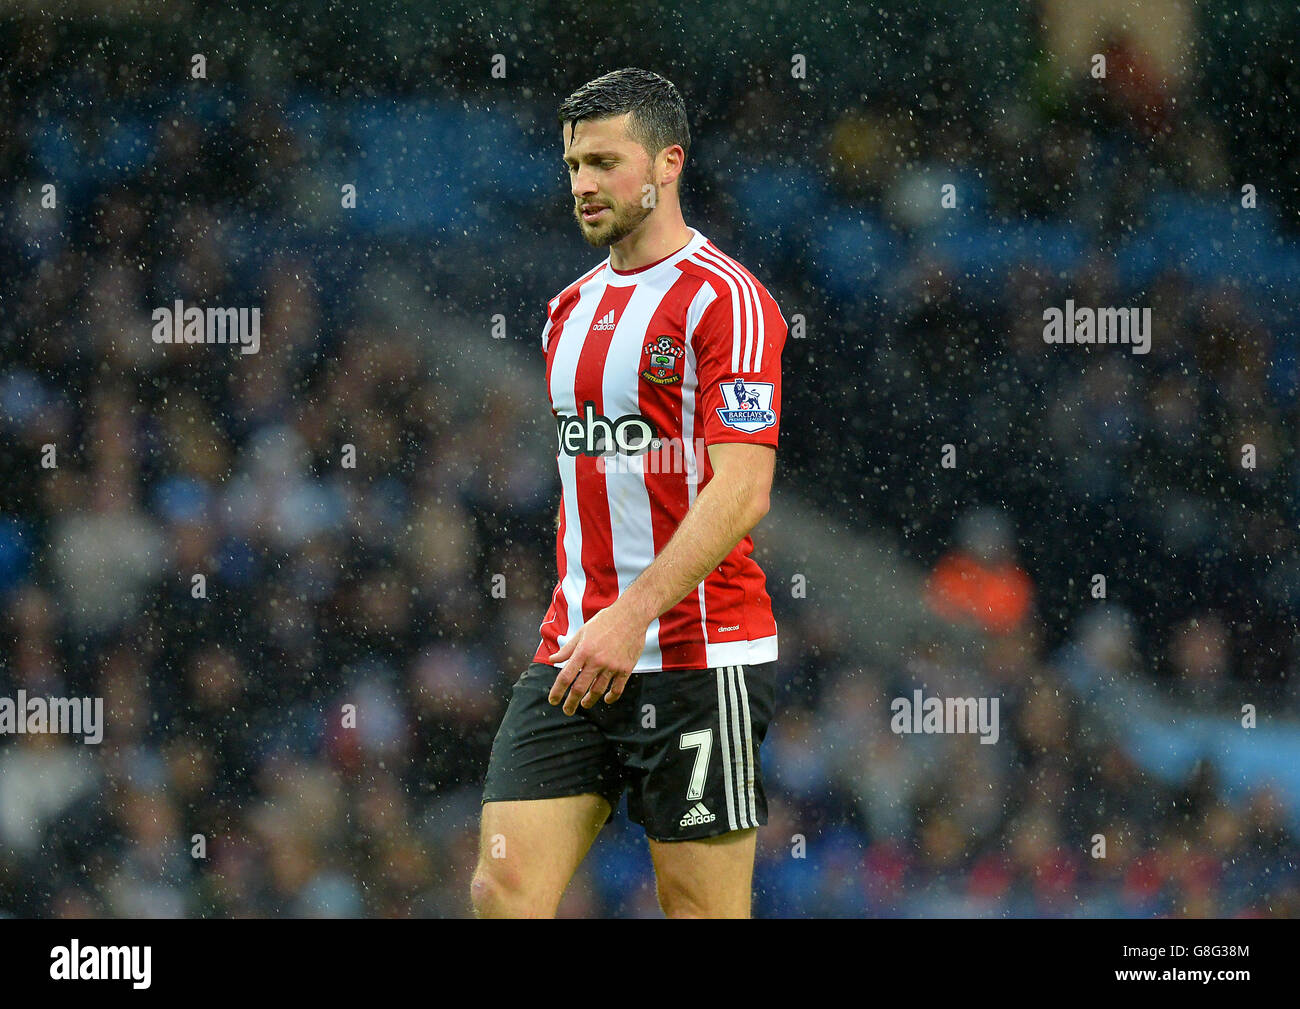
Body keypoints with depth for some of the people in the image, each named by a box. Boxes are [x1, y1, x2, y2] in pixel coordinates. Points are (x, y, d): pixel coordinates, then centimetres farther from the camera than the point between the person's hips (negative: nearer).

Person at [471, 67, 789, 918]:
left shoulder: (725, 300, -9)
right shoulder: (570, 311, 16)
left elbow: (740, 493, -18)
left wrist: (634, 613, -26)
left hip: (699, 657, -7)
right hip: (576, 658, 7)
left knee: (703, 910, -2)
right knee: (503, 890, -5)